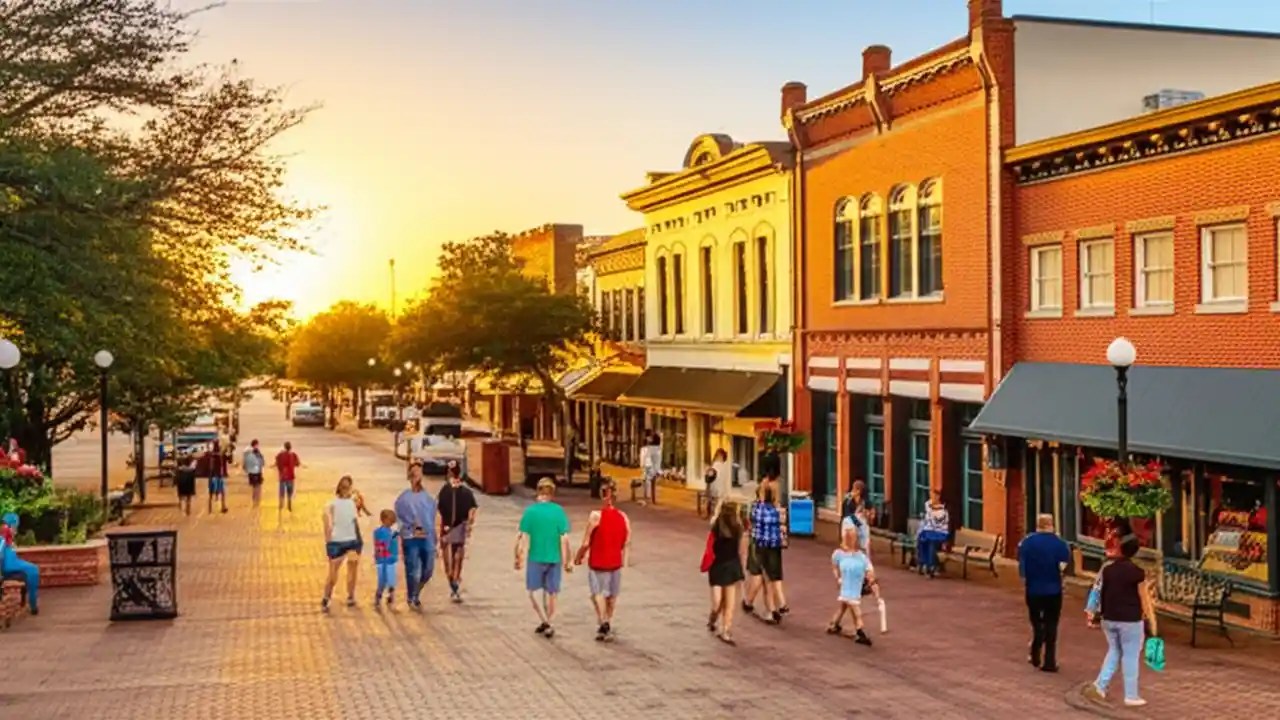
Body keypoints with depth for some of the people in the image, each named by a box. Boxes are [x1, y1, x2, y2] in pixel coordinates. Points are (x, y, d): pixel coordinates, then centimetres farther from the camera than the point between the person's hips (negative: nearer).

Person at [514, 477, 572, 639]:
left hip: (536, 558, -2)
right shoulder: (558, 511, -6)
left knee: (533, 590, 13)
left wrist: (519, 557, 0)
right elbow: (564, 539, -6)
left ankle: (545, 621, 0)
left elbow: (523, 537, -10)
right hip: (554, 558, 2)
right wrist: (566, 561, 1)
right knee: (551, 593, 14)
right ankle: (548, 625, 20)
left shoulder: (530, 511, -9)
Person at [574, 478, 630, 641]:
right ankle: (607, 626, 28)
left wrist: (579, 557, 2)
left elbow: (586, 543, -14)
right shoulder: (623, 516, -3)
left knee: (598, 593, 1)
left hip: (597, 562, -4)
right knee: (612, 595, 16)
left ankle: (604, 622, -19)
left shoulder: (596, 516, -16)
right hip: (615, 562, 4)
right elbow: (627, 542, 1)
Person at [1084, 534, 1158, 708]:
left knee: (1114, 651, 20)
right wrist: (1151, 620, 0)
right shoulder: (1137, 572, -13)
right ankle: (1131, 696, 11)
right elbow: (1144, 599, -8)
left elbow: (1101, 594, 7)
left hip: (1109, 619, 5)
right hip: (1130, 620, -5)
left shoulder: (1107, 570, 1)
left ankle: (1100, 685, 8)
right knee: (1130, 656, 6)